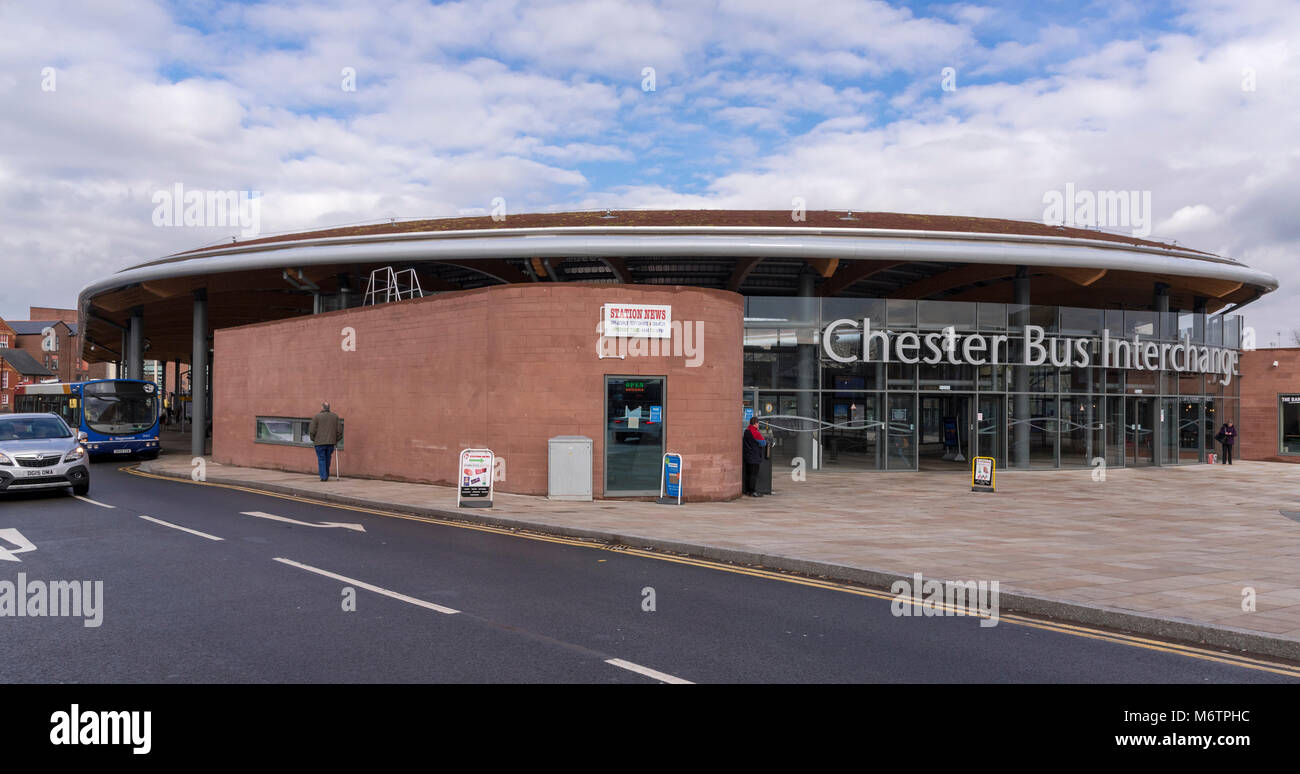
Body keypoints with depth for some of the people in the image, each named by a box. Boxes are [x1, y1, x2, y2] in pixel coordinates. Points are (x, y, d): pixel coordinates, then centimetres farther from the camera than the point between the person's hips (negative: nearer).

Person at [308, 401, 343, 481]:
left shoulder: (316, 417, -4)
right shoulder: (335, 416, 7)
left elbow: (312, 431, -5)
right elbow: (339, 430, 6)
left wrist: (313, 439, 9)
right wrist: (336, 440, 15)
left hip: (320, 442, -3)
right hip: (331, 442, 3)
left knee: (321, 459, 3)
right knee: (328, 460, 15)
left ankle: (323, 477, -2)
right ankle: (326, 476, 20)